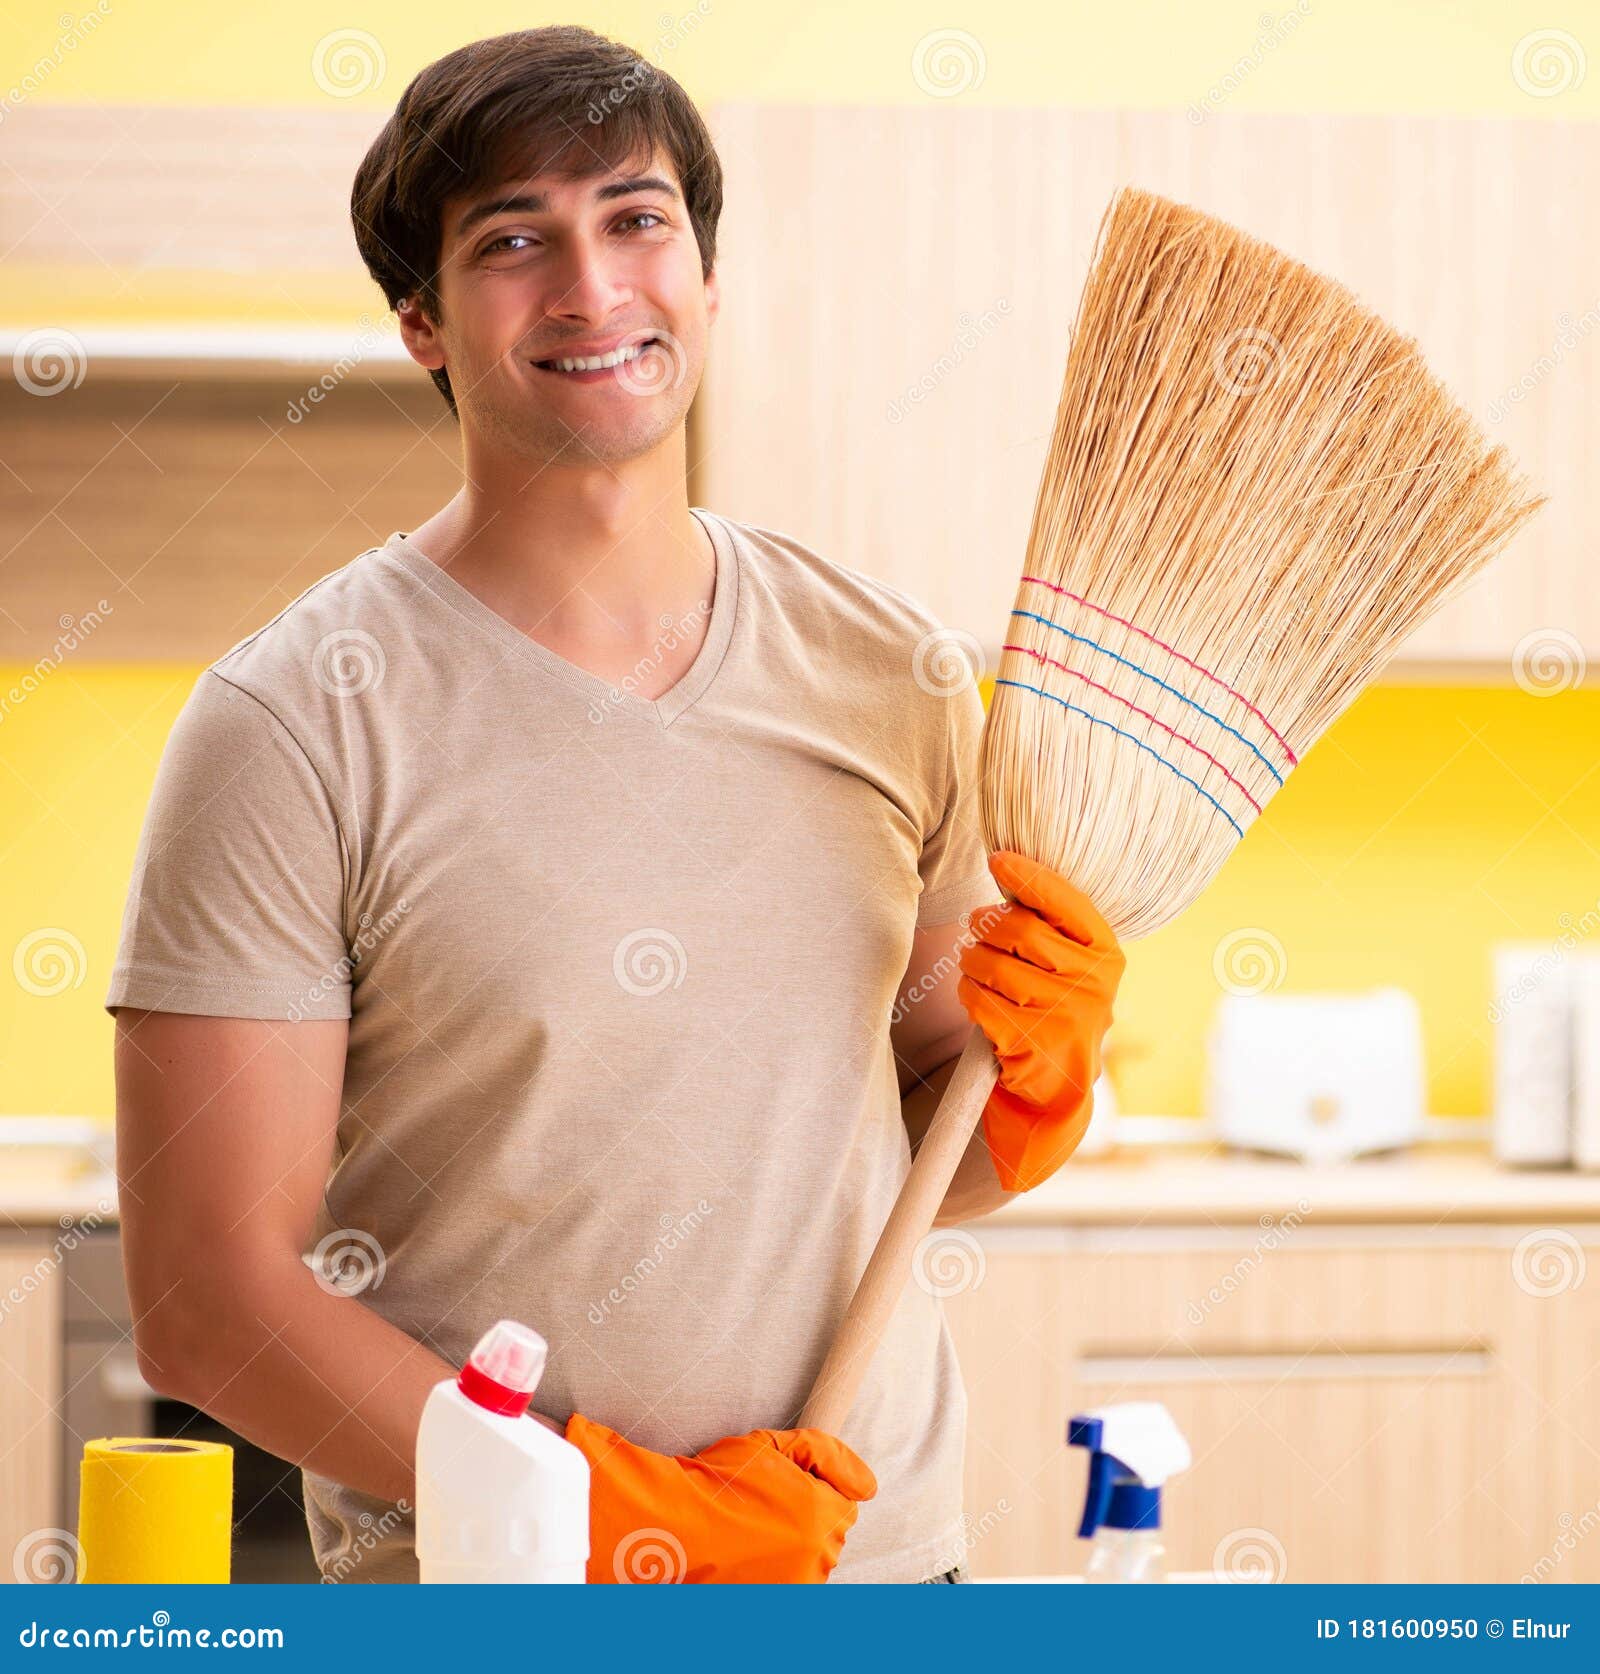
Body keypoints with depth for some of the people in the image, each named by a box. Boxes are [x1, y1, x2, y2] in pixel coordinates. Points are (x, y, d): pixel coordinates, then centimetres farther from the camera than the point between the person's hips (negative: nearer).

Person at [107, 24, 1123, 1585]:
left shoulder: (891, 673, 1)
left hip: (885, 1554, 4)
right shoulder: (291, 724, -13)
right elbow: (207, 1302, -15)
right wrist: (631, 1521, -18)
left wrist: (1038, 1088, -9)